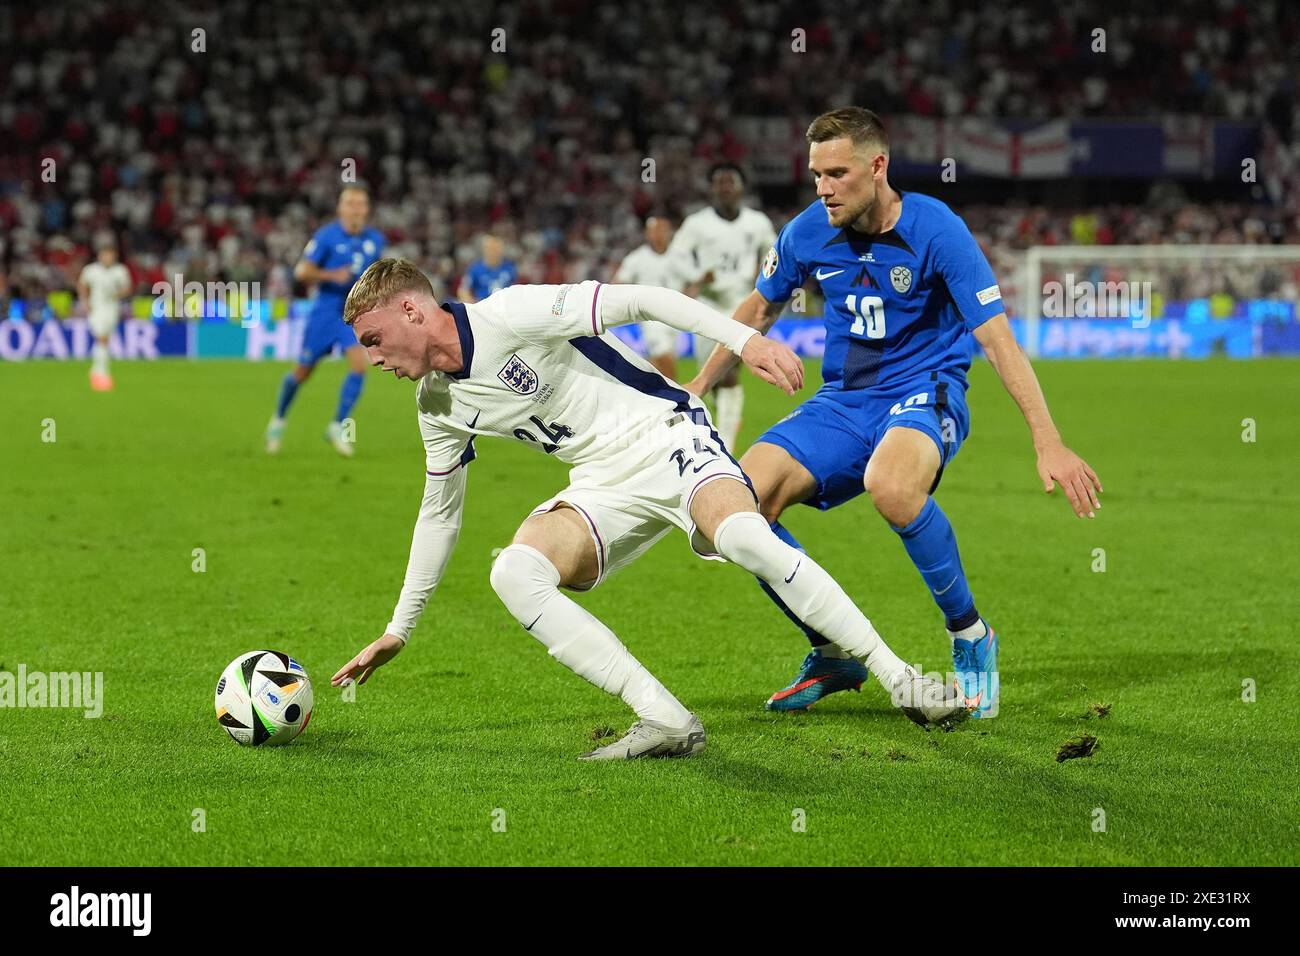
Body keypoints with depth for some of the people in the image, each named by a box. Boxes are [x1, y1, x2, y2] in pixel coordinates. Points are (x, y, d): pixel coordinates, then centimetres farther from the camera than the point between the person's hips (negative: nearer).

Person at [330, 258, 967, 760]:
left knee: (747, 539, -35)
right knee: (513, 572, -22)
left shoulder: (509, 316, -16)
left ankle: (902, 683, -25)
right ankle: (666, 722, -27)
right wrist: (398, 631, 23)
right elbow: (439, 512, 20)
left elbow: (638, 301, -17)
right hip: (604, 489, 7)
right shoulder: (437, 405, 8)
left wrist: (745, 340, -25)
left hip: (667, 436, -7)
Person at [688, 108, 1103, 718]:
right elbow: (760, 308, 20)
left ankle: (971, 639, -17)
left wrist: (1048, 443, -22)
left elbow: (997, 340, -16)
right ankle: (833, 653, 3)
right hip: (842, 403, 5)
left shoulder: (936, 230, -15)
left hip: (925, 393, -5)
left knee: (889, 486, -40)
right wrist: (699, 387, 22)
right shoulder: (808, 233, -1)